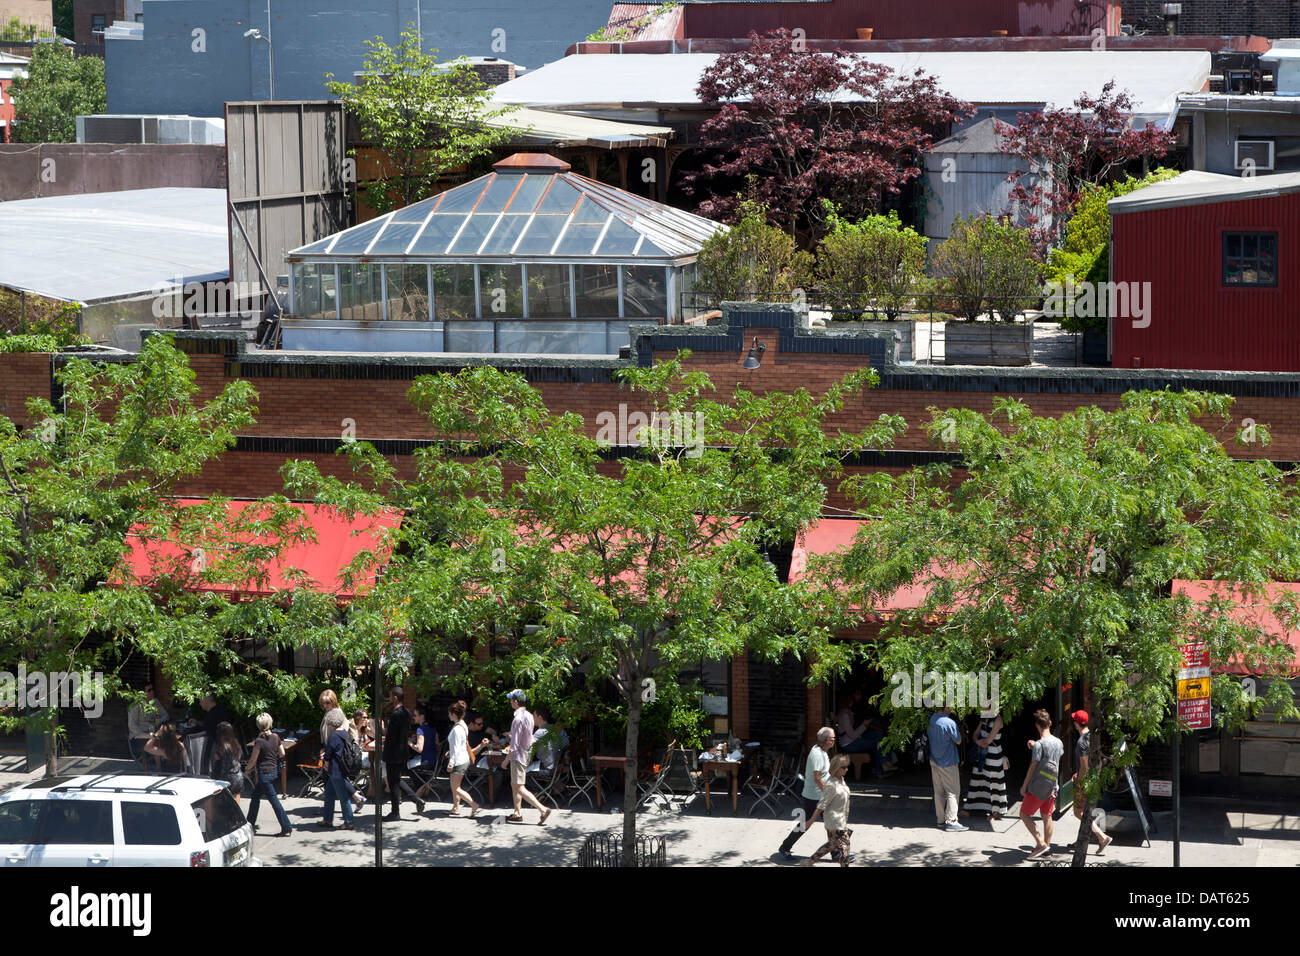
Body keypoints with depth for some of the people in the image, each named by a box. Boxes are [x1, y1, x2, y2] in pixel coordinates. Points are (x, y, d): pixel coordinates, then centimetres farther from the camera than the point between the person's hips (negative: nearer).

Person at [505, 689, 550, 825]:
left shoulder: (518, 719, -23)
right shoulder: (529, 716, 7)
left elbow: (515, 744, -22)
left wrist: (507, 759, -13)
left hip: (518, 756, -10)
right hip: (526, 753, 10)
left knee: (520, 788, -8)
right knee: (514, 784, 19)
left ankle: (543, 809, -15)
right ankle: (518, 813, 22)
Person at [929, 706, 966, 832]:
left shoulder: (932, 718, -3)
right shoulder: (949, 723, -25)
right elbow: (958, 741, -12)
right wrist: (958, 731, 4)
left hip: (934, 760, 7)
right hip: (947, 763, -7)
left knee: (939, 791, 15)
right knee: (953, 792, 1)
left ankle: (940, 819, 21)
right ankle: (951, 821, 0)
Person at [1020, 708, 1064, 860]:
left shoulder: (1038, 745, -18)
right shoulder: (1058, 742, 4)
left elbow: (1033, 767, -15)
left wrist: (1024, 786, -5)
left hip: (1037, 787, -7)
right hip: (1052, 786, 7)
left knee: (1024, 814, 3)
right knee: (1047, 816, 14)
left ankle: (1040, 843, -6)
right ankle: (1047, 849, 16)